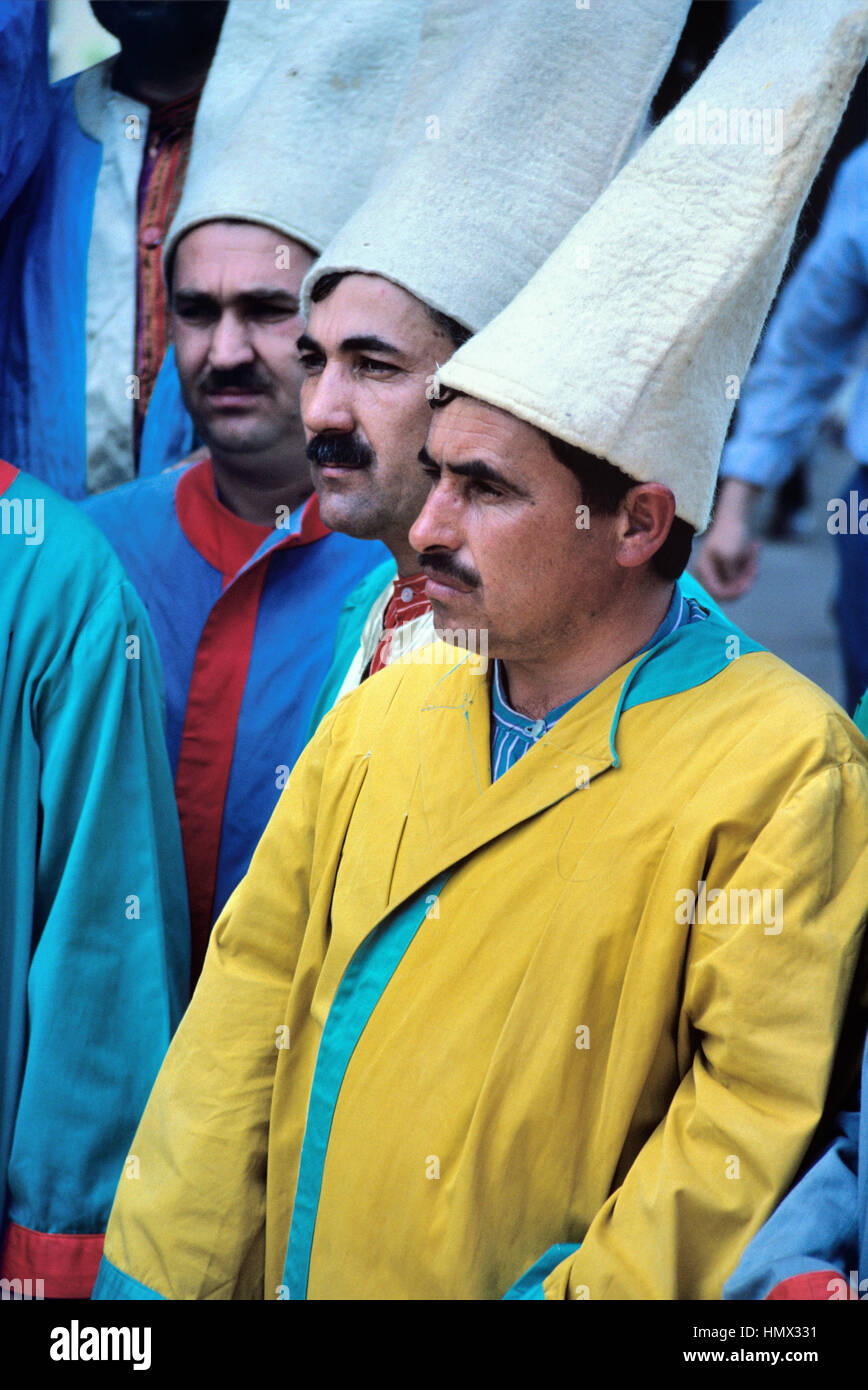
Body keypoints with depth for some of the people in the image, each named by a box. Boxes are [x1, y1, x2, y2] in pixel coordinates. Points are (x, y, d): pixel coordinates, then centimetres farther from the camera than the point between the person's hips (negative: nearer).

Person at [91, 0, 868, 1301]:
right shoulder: (384, 707, 1)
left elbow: (759, 1114, -17)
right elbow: (252, 997, 2)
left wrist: (585, 1293, -20)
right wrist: (159, 1280, -3)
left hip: (508, 1278, -5)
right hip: (284, 1269, 5)